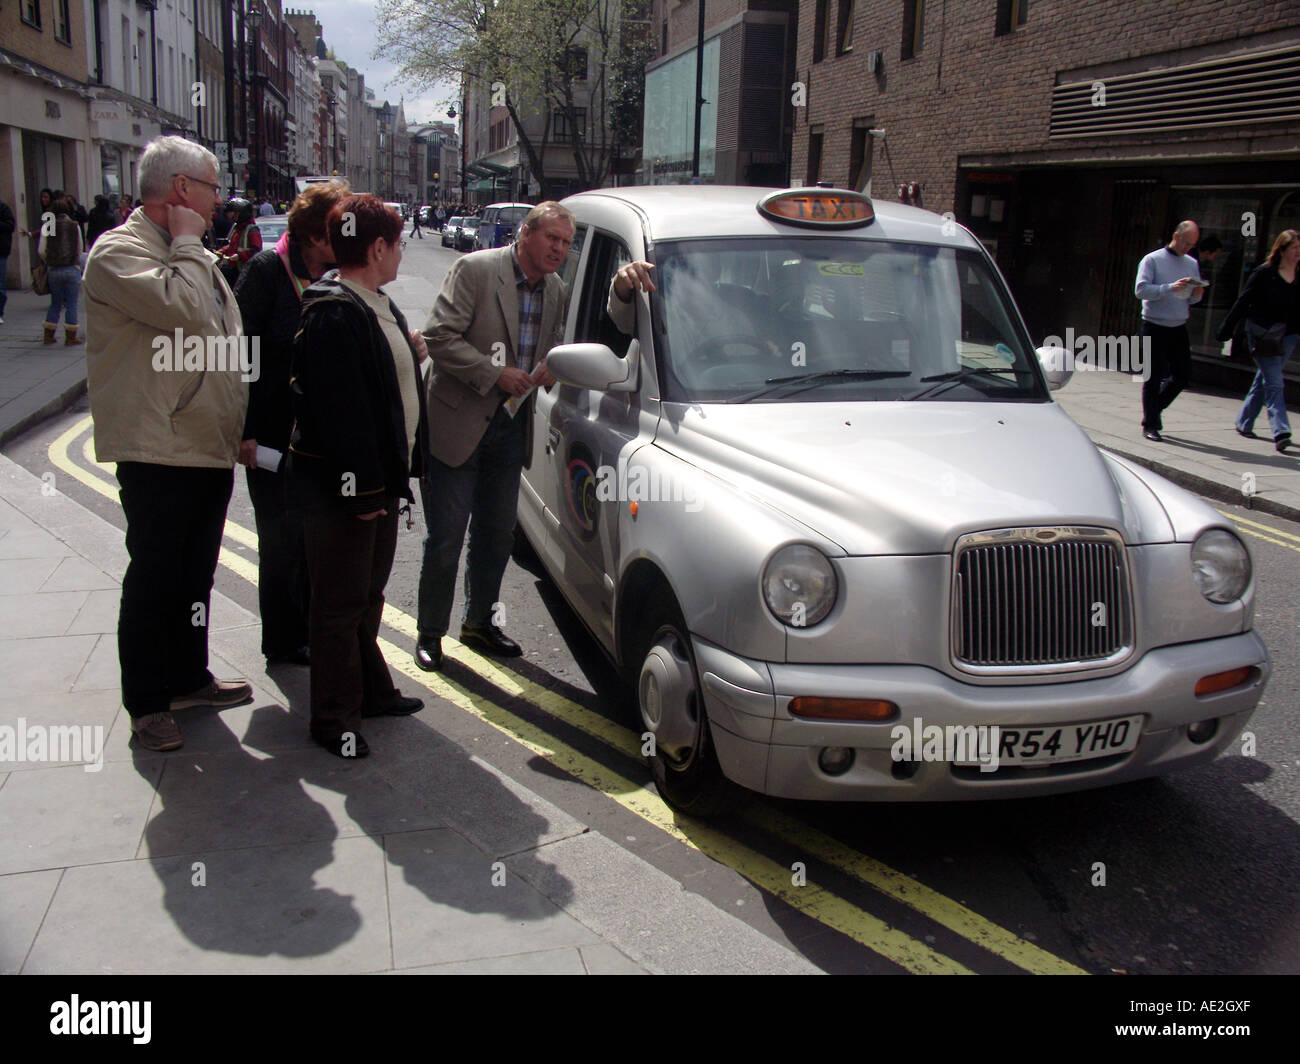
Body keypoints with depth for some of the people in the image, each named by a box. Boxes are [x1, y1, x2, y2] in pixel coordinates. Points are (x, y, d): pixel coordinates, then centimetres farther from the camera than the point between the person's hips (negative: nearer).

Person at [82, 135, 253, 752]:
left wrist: (238, 424, 18)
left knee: (195, 575, 18)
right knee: (154, 580, 1)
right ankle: (147, 702, 14)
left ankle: (188, 677, 32)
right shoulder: (118, 251, -11)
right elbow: (185, 311, -29)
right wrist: (187, 241, -13)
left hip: (211, 448, 9)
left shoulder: (193, 257, 18)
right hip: (158, 453, -9)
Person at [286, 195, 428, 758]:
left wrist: (409, 354, 6)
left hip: (379, 479, 10)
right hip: (341, 488, -10)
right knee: (339, 604, 2)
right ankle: (334, 719, 13)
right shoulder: (334, 314, -20)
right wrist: (362, 488, -24)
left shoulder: (377, 306, 13)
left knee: (368, 594, 21)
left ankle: (372, 691, 36)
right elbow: (339, 409, -24)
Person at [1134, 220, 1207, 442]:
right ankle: (1149, 424, 5)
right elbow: (1141, 290, -15)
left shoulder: (1192, 264, 13)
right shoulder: (1152, 260, -4)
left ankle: (1155, 409, 27)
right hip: (1155, 326, -5)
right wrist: (1170, 288, -25)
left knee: (1183, 374, 6)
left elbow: (1193, 298, 16)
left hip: (1179, 328, 5)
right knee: (1154, 376, -2)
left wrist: (1196, 294, -7)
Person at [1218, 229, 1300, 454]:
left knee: (1264, 380, 13)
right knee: (1274, 382, -11)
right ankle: (1280, 432, -15)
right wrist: (1226, 329, -4)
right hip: (1263, 334, -5)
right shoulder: (1264, 273, -6)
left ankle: (1244, 423, 26)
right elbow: (1243, 301, -3)